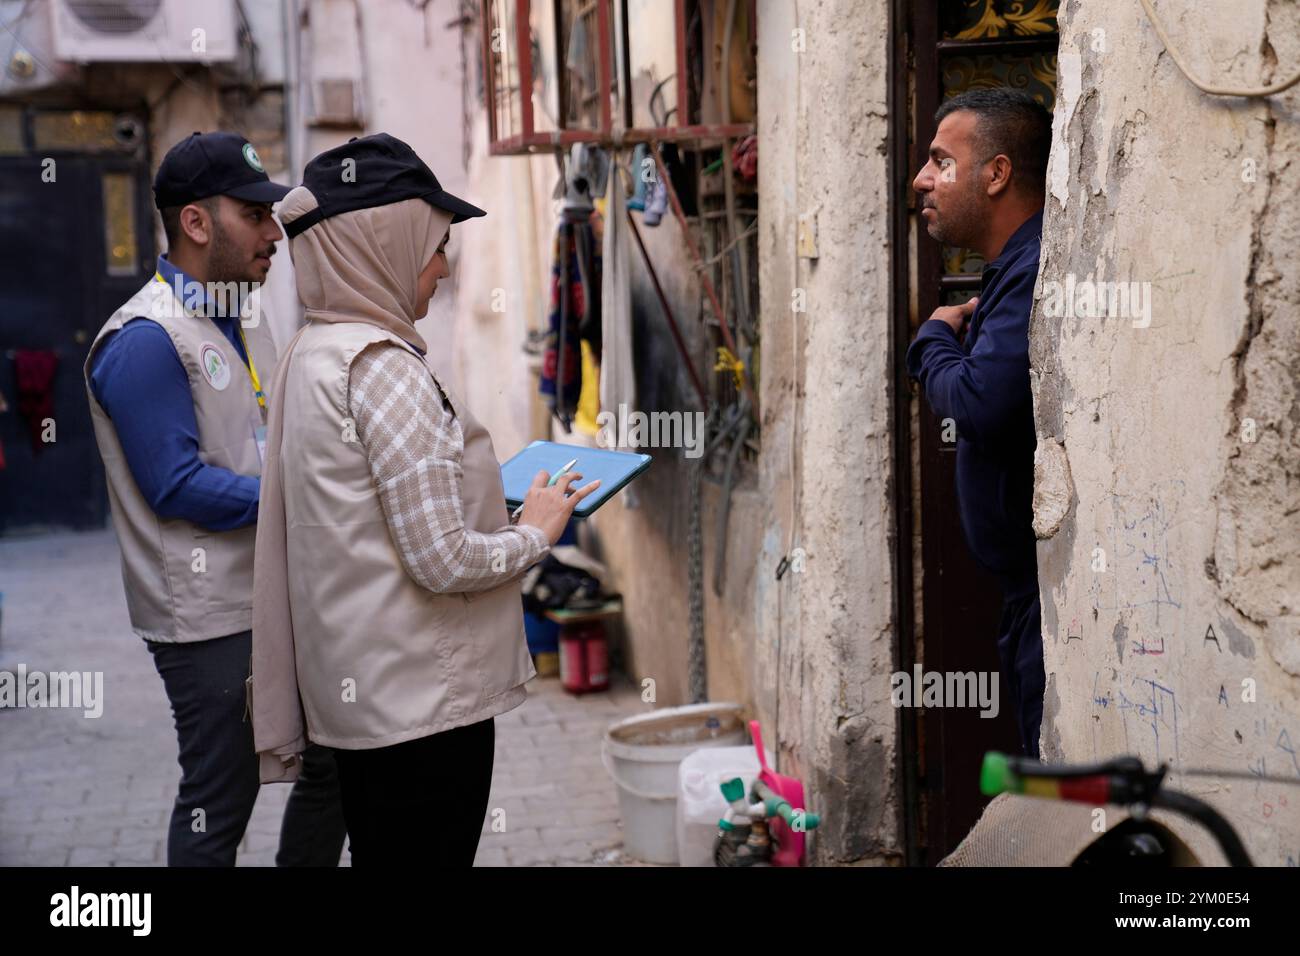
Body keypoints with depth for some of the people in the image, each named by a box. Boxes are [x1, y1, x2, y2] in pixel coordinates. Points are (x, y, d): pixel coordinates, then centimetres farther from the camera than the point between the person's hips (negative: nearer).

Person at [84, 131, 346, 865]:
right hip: (210, 618, -9)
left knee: (336, 768, 16)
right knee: (220, 801, 3)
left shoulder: (248, 315, 11)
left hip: (283, 597, 9)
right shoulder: (146, 339, -17)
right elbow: (177, 487, -20)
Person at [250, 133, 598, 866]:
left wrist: (502, 501, 13)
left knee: (379, 851, 19)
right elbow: (443, 561, -22)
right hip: (422, 699, -9)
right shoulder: (383, 365, -19)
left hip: (359, 692, 9)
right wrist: (536, 534, -5)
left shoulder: (312, 355, 10)